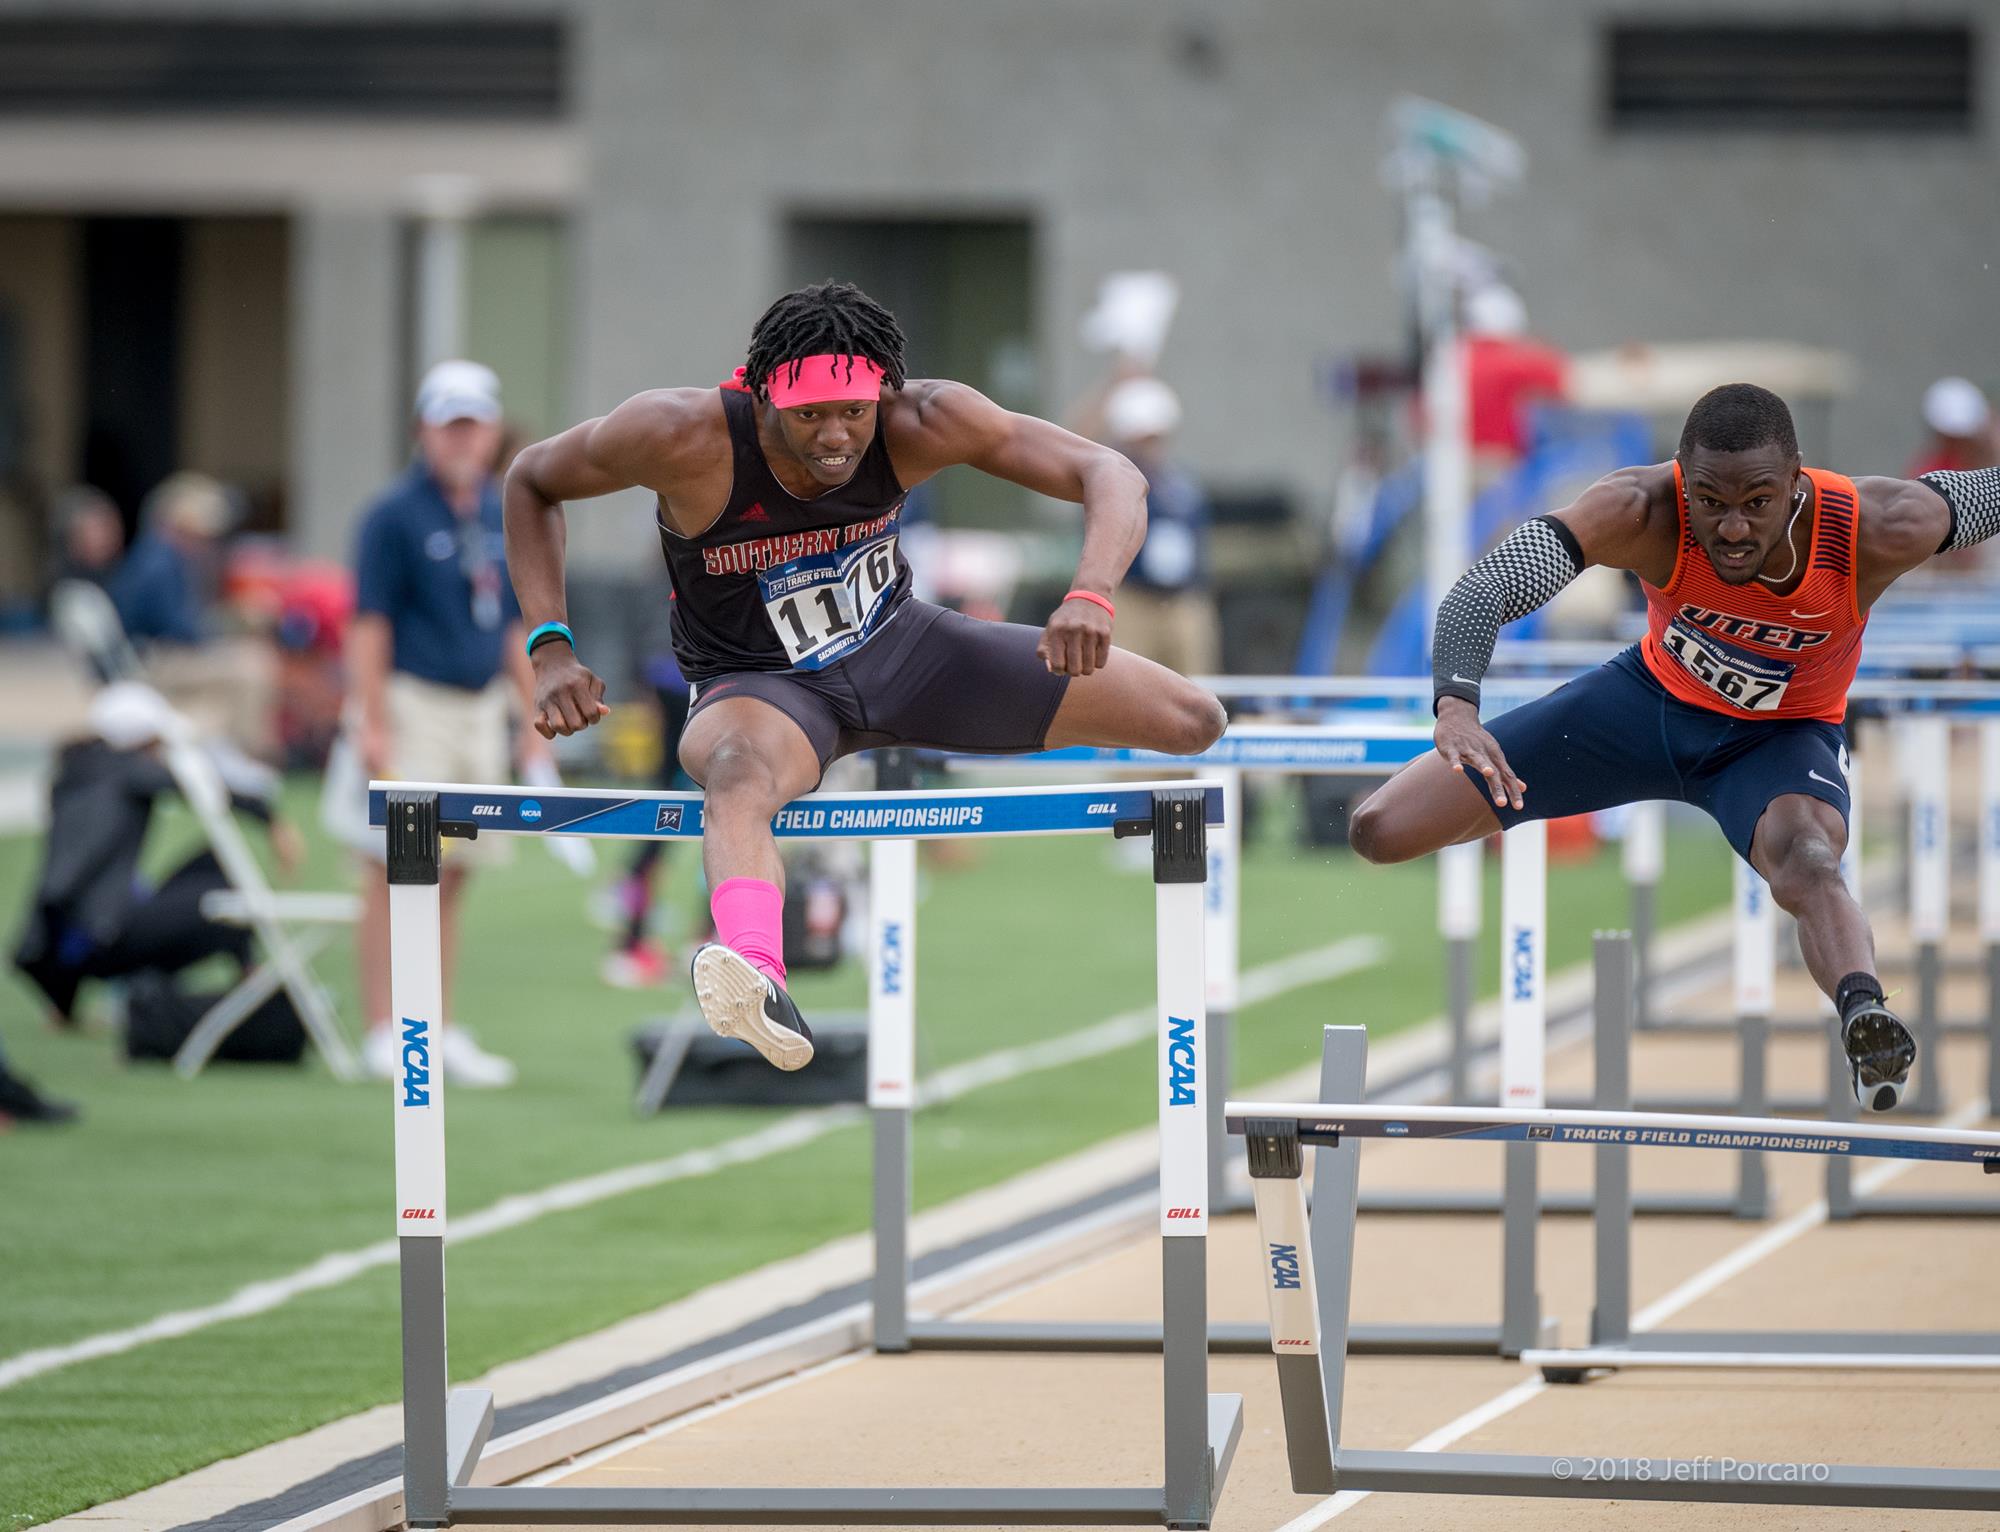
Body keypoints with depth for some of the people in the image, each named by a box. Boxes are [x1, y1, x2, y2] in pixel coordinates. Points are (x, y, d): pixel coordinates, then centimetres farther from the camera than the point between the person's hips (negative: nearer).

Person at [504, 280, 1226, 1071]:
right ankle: (758, 982, -73)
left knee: (1194, 722, -2)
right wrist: (550, 649, -21)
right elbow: (531, 479, -11)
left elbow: (1110, 474, -22)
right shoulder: (688, 440, -28)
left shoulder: (924, 425, -23)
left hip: (898, 643, 4)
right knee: (741, 775, -45)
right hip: (759, 684, -4)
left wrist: (1091, 596, -43)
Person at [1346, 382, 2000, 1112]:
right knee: (1379, 831, 0)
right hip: (1654, 694, 2)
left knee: (1806, 867, -40)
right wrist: (1456, 704, -56)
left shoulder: (1877, 530, -33)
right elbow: (1483, 589, -38)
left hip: (1783, 737, -2)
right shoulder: (1642, 514, -33)